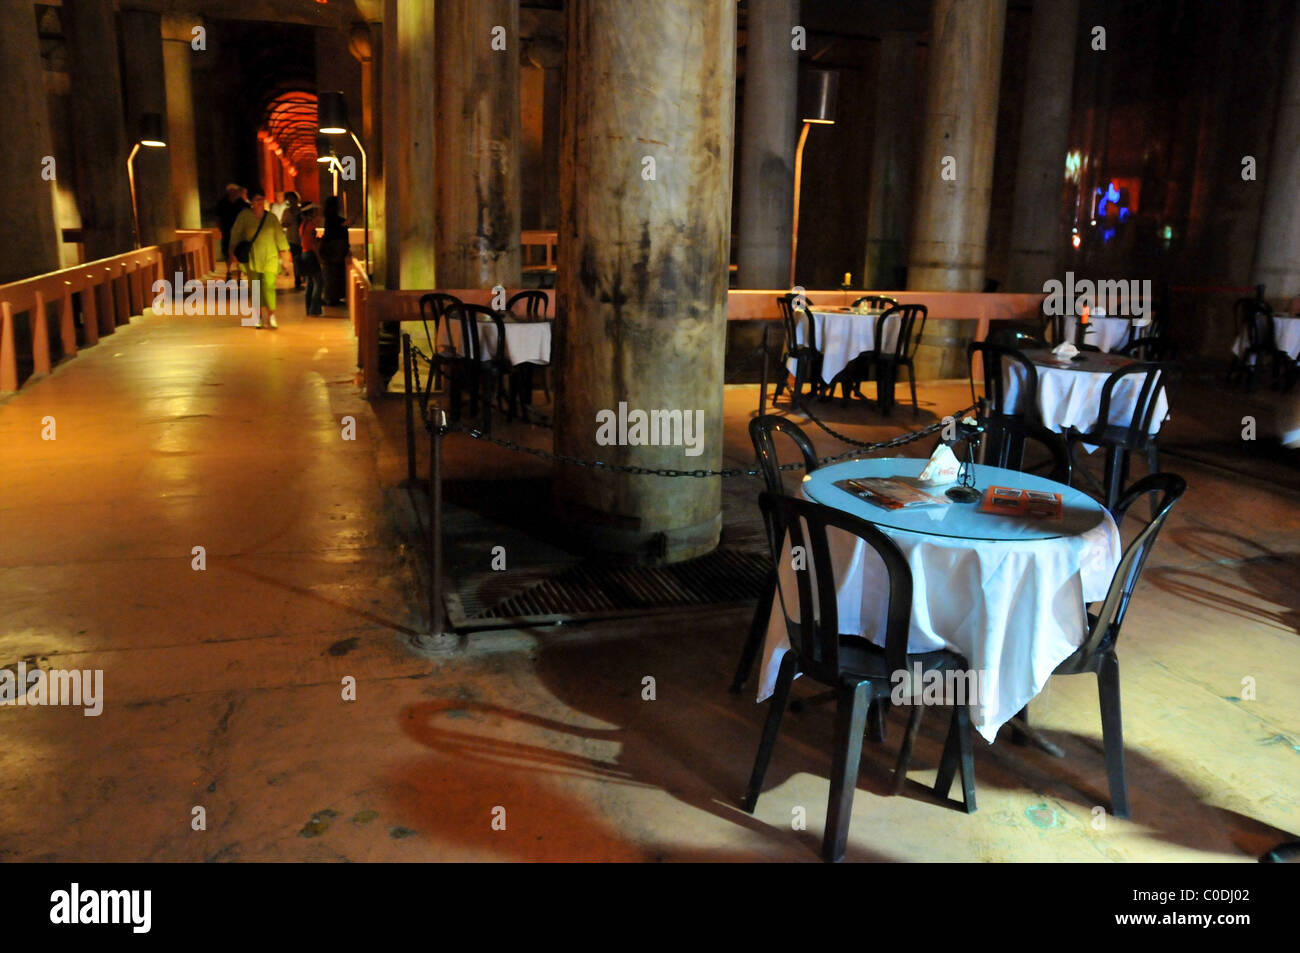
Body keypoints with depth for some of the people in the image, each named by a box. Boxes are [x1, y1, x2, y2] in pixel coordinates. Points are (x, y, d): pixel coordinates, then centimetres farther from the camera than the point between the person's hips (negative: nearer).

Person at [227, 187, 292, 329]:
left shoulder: (271, 217, 4)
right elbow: (235, 235, 3)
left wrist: (285, 258, 6)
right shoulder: (244, 216, 0)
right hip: (252, 258, 0)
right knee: (255, 288, 2)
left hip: (270, 258, 0)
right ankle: (259, 317, 11)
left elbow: (280, 237, 8)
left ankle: (272, 316, -5)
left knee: (269, 286, -12)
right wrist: (232, 255, -1)